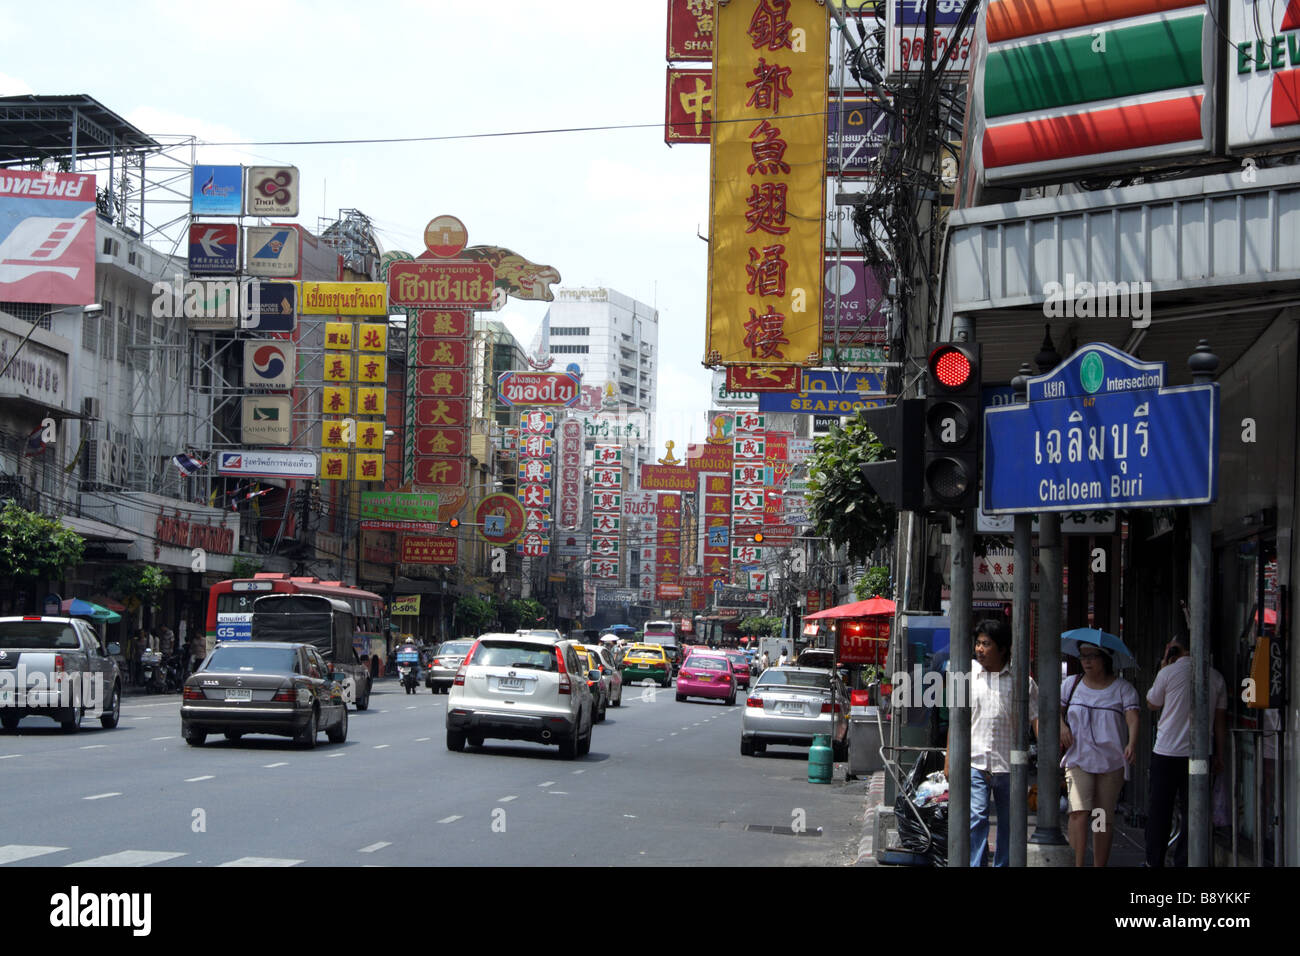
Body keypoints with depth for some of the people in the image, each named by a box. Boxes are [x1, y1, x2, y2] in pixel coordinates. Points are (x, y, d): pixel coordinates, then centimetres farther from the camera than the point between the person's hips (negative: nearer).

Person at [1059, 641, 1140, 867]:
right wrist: (1062, 727, -3)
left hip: (1112, 762, 0)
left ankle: (1100, 866, 13)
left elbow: (1132, 717, -10)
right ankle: (1077, 865, -20)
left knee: (1105, 819, 3)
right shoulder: (1071, 685, 10)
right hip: (1078, 759, 0)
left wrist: (1131, 743, -28)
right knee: (1079, 811, -18)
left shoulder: (1123, 688, 2)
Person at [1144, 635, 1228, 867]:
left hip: (1167, 752, -3)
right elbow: (1221, 719, 7)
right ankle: (1184, 861, 5)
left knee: (1159, 810, 7)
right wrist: (1219, 756, 14)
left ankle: (1154, 861, 12)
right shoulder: (1215, 677, 3)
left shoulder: (1169, 672, -7)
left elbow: (1152, 704, 9)